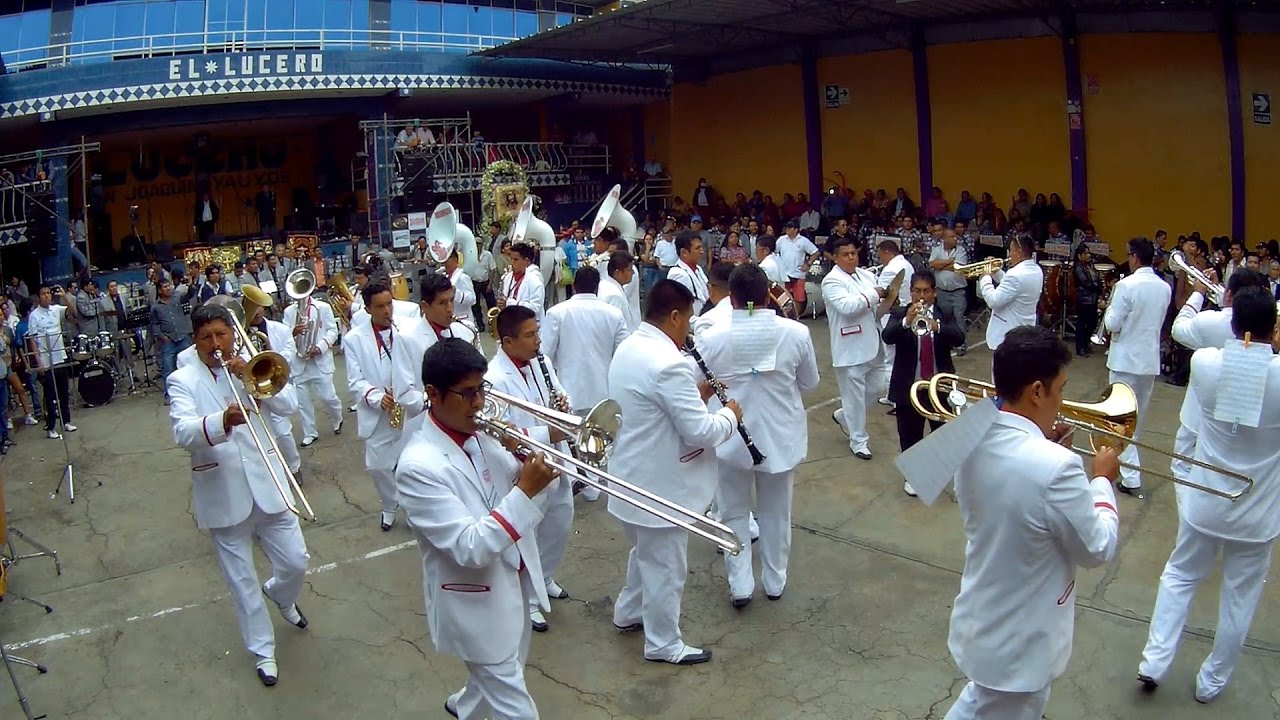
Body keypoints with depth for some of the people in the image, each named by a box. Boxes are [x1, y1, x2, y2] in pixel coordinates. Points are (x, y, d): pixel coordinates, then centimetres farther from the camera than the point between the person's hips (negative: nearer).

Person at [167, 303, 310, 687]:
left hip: (267, 485, 2)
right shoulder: (182, 380, -4)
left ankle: (281, 595, 44)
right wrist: (221, 421, -41)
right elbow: (183, 431, -21)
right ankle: (263, 650, 26)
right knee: (241, 580, 9)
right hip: (223, 495, -2)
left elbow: (289, 405, -8)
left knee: (296, 562, 9)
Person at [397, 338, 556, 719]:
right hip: (476, 604, -8)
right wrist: (525, 492, -33)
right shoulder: (419, 465, -27)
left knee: (500, 677, 29)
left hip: (513, 583, 8)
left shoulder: (478, 434, -4)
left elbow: (513, 482, 7)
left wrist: (527, 463, -14)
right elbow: (469, 548, -30)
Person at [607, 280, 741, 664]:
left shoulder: (627, 348, 3)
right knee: (666, 566, 9)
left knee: (646, 552, 30)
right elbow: (699, 432, -25)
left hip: (633, 476, 10)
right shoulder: (668, 363, -29)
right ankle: (663, 644, 26)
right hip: (659, 484, -10)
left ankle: (628, 612, 48)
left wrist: (694, 394, 8)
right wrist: (729, 415, -7)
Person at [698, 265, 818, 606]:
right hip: (781, 437, 2)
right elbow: (810, 382, 0)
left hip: (731, 438, -1)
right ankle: (775, 581, 32)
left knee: (734, 512, 17)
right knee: (776, 512, 20)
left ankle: (740, 585, 17)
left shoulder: (710, 337, -18)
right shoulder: (796, 333, -15)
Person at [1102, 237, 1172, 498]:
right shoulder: (1164, 288, 3)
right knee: (1139, 415, 19)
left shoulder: (1126, 285, -18)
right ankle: (1128, 459, 37)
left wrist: (1109, 310, 3)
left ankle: (1131, 478, -7)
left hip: (1126, 358, -6)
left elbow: (1113, 324, -15)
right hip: (1151, 358, 6)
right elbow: (1158, 322, 13)